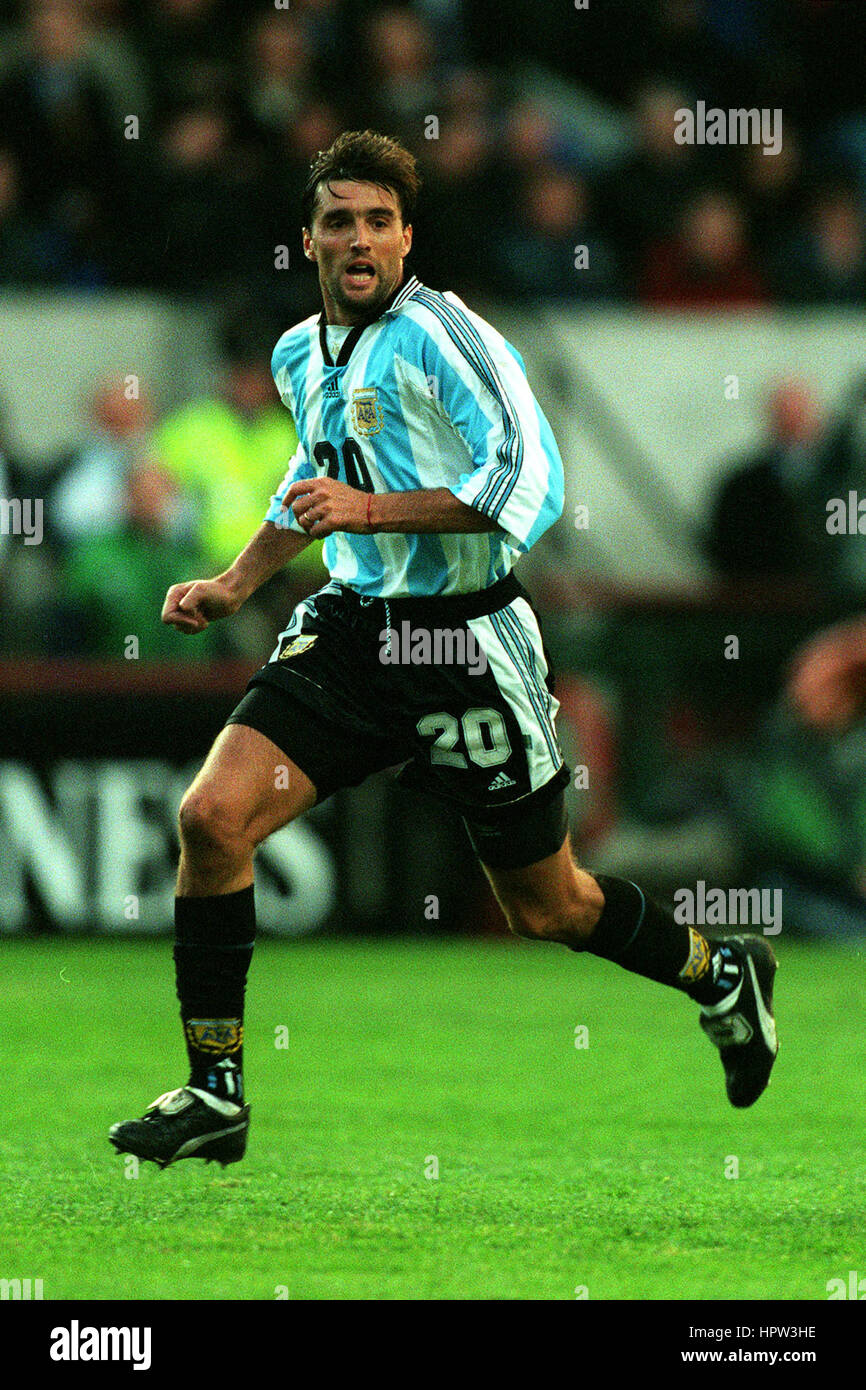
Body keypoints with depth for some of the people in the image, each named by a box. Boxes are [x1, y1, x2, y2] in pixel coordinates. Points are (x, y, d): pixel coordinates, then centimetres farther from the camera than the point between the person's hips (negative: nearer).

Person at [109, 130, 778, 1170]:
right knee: (212, 815, -15)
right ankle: (215, 1094, -6)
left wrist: (375, 508, -27)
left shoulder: (439, 333, -15)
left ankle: (723, 975, 37)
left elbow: (530, 478, -23)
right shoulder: (300, 355, 10)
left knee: (546, 909, 7)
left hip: (467, 642, -6)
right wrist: (234, 584, 21)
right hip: (349, 633, 6)